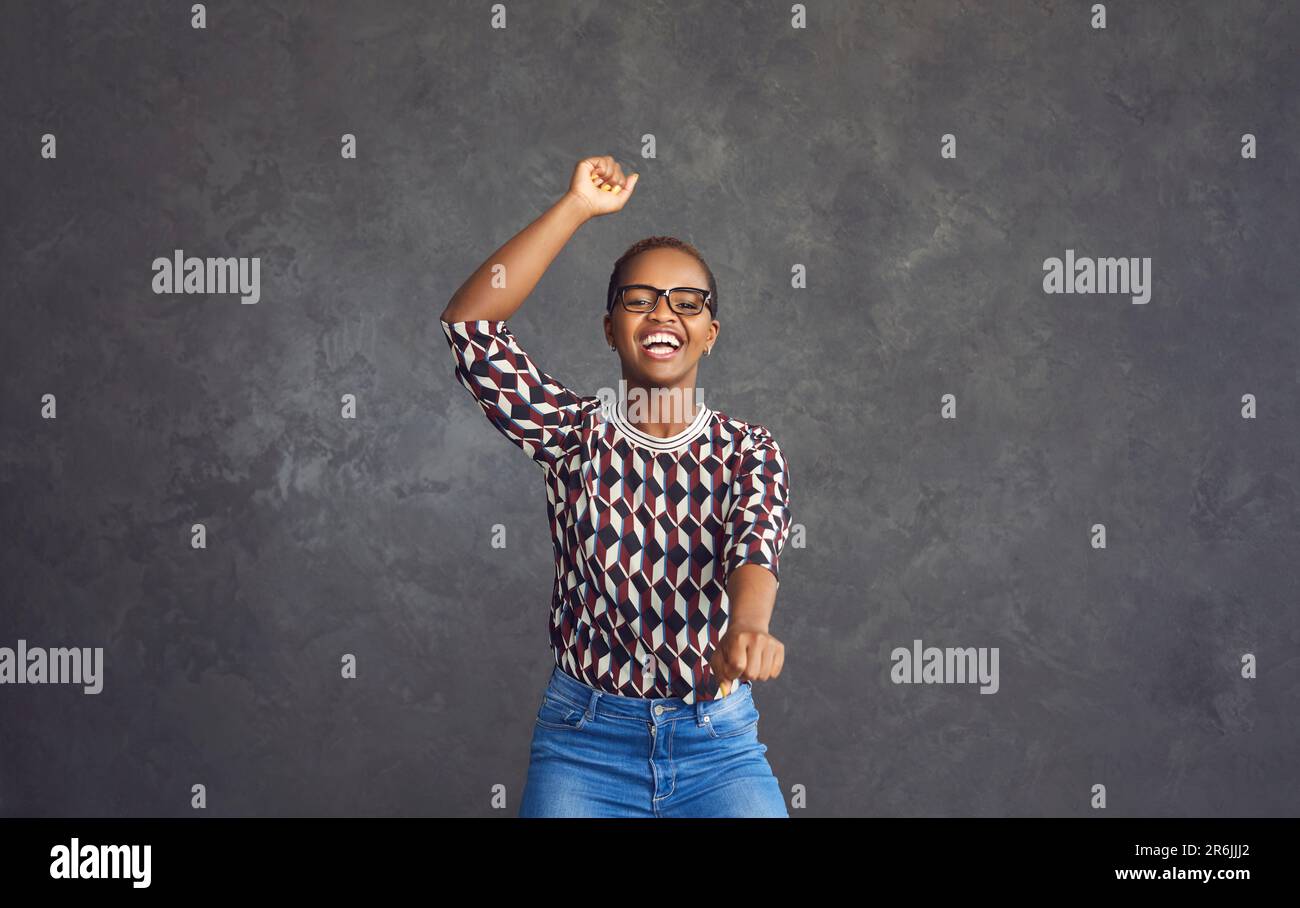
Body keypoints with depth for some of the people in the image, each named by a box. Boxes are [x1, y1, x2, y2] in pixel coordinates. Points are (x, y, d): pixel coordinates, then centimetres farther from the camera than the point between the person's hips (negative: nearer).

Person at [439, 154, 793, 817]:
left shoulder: (749, 452, 2)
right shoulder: (576, 435, 2)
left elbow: (755, 542, -20)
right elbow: (469, 324, -11)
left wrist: (747, 627, -43)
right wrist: (575, 209, -12)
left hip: (718, 741, 0)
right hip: (585, 742, 0)